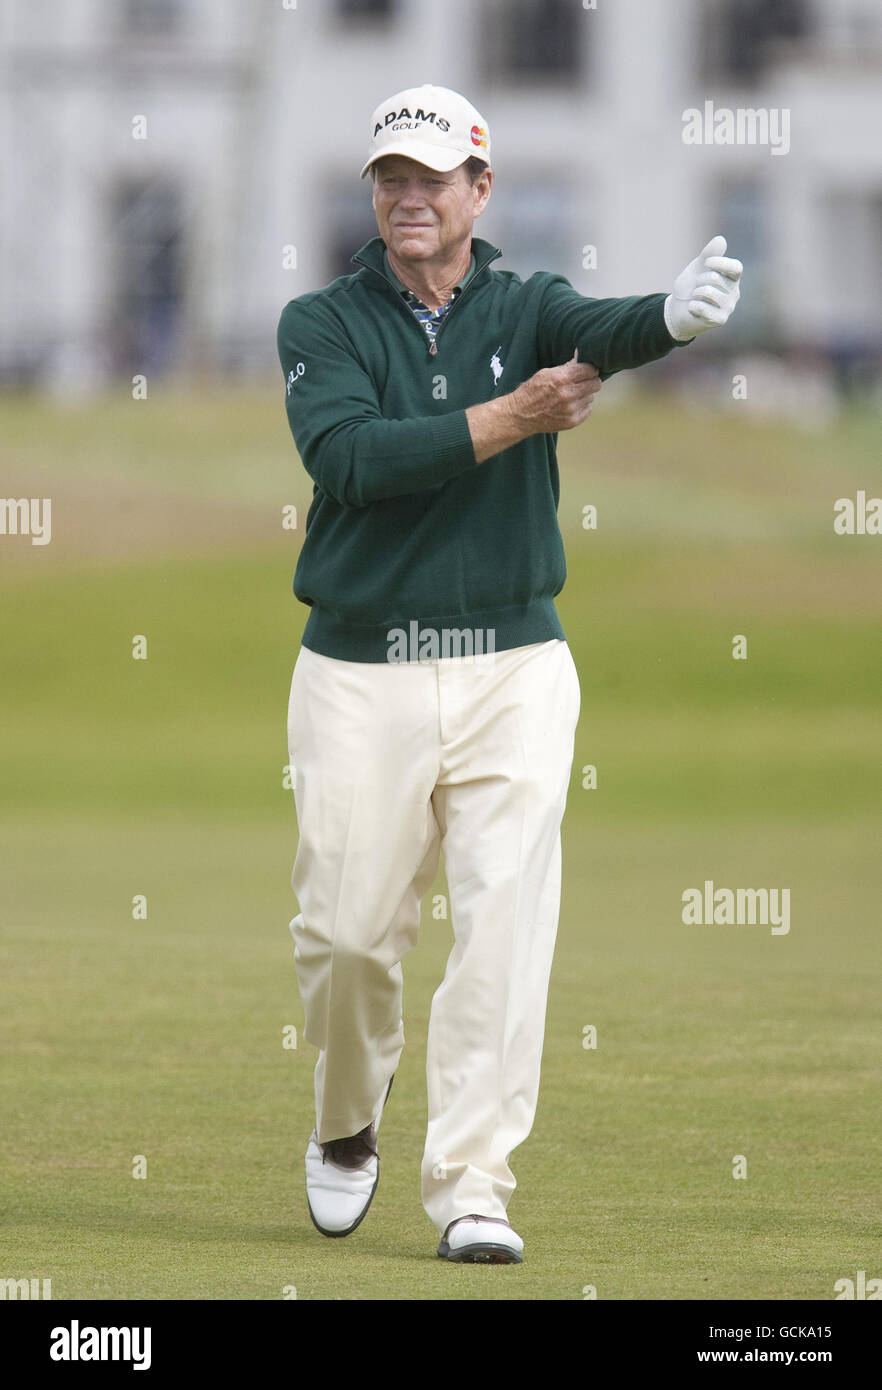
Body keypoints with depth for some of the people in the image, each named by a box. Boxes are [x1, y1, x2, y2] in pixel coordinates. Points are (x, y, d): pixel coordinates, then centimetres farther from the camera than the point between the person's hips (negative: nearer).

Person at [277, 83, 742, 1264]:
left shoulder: (527, 310, 3)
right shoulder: (324, 325, 1)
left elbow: (604, 335, -22)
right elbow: (350, 456, -17)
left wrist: (678, 315, -46)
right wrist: (509, 419, -24)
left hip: (514, 670, 0)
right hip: (361, 672, 0)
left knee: (505, 931, -7)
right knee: (348, 933, 3)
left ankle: (471, 1188, -3)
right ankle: (347, 1125, 30)